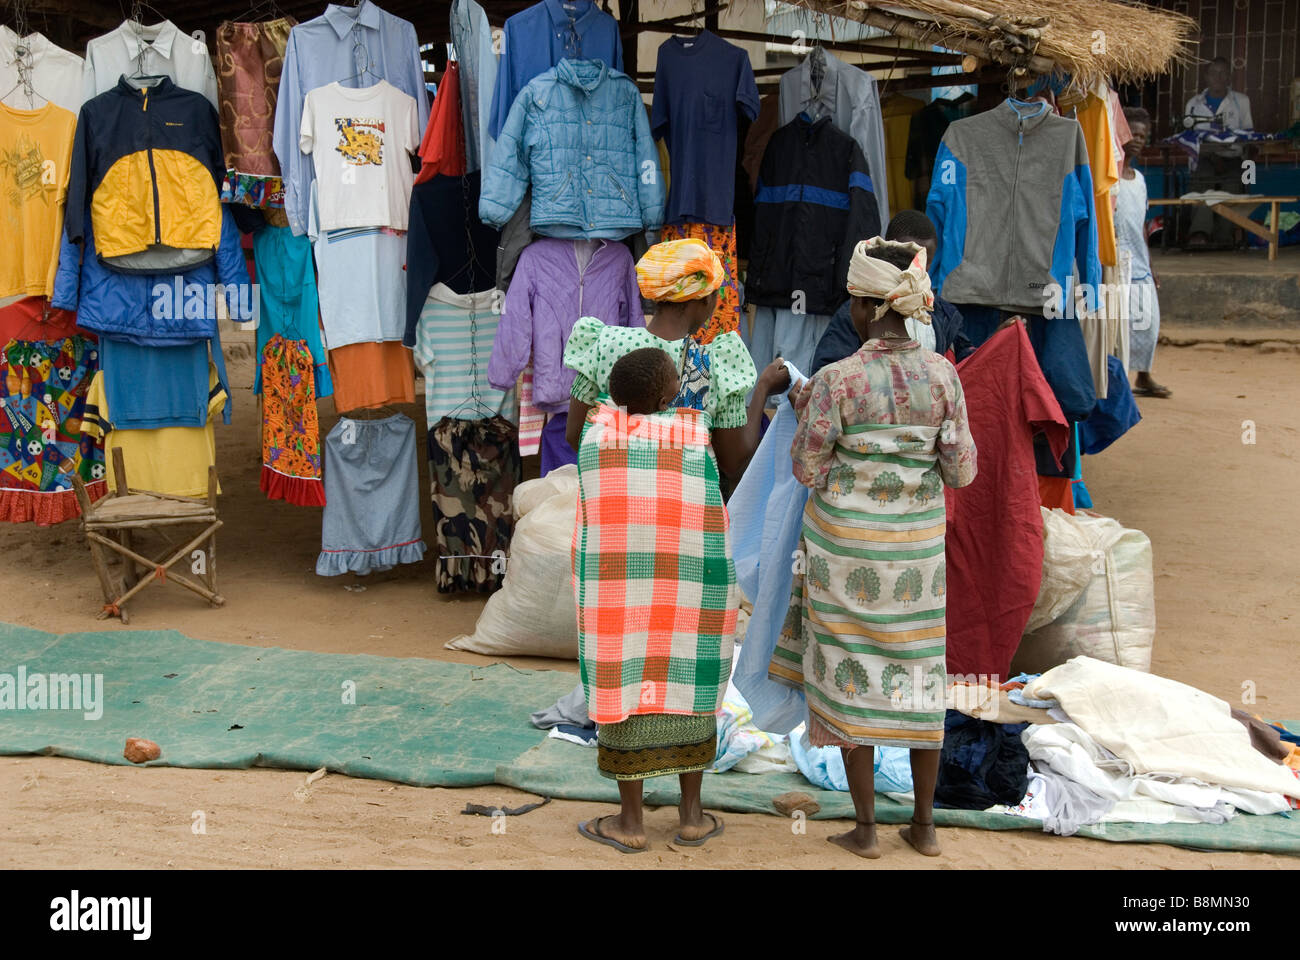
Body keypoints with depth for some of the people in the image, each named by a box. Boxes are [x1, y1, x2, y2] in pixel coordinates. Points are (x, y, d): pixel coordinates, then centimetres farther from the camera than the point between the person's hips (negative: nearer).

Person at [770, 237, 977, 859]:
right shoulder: (941, 374, -8)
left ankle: (865, 828, 17)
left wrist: (806, 413, 7)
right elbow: (960, 472, -3)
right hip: (917, 543, 4)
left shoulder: (836, 380, -18)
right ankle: (924, 824, 23)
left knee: (850, 674, 10)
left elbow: (808, 470, -10)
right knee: (917, 671, 16)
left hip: (845, 541, -3)